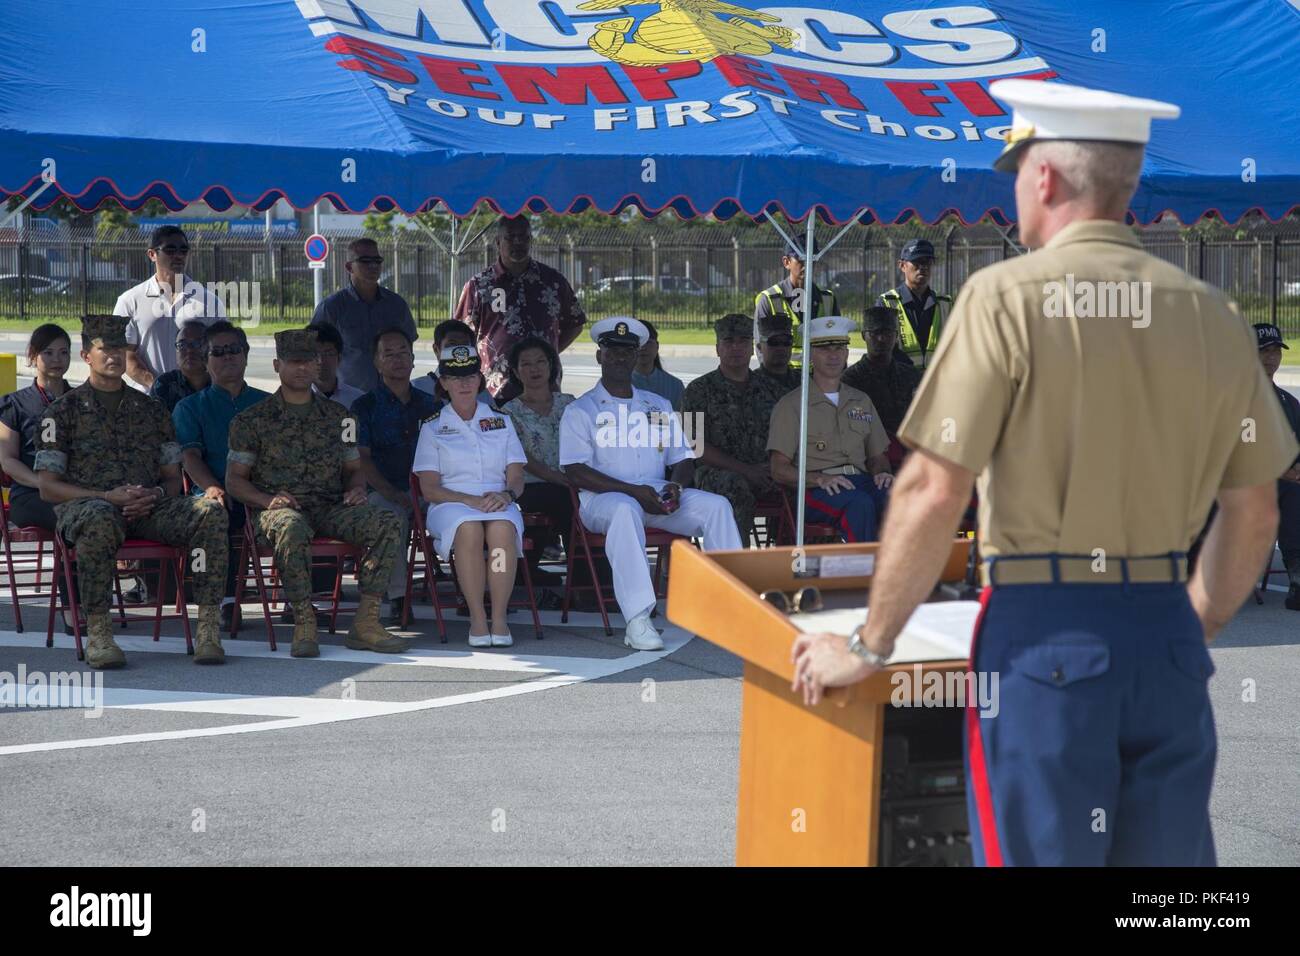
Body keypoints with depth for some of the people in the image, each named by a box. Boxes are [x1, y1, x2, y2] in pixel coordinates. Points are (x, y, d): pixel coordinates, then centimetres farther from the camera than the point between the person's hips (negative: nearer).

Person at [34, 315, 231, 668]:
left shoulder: (151, 410, 22)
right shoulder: (64, 411, 10)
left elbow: (173, 477, 21)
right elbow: (48, 487, 2)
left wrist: (156, 495, -5)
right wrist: (108, 497, -12)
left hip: (148, 508, 3)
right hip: (84, 504, -3)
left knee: (210, 512, -26)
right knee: (99, 520, -42)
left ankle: (207, 626, -30)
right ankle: (98, 633, -36)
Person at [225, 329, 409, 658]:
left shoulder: (337, 416, 20)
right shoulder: (253, 419, 9)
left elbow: (354, 468, 26)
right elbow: (235, 480, 6)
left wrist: (357, 489, 2)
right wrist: (268, 500, -13)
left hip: (331, 508, 4)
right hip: (278, 507, -3)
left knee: (386, 524, -25)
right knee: (292, 528, -41)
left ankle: (366, 622, -25)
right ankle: (304, 623, -36)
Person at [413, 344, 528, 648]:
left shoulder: (501, 421, 20)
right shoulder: (432, 427, 13)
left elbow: (516, 478, 12)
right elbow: (429, 489, 3)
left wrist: (505, 495, -13)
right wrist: (470, 500, -14)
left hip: (499, 503, 1)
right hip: (450, 505, -1)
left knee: (503, 528, -36)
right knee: (469, 528, -38)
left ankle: (500, 618, -35)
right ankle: (477, 619, -34)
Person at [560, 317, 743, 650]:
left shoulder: (659, 406, 23)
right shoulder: (581, 411, 7)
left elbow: (684, 460, 21)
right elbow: (576, 472, -6)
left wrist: (676, 486, -5)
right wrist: (634, 491, -17)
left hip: (657, 495, 5)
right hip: (602, 498, -5)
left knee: (716, 505, -20)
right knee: (625, 509, -40)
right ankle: (637, 620, -48)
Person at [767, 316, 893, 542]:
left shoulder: (861, 401, 27)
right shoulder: (791, 405, 10)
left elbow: (877, 456, 28)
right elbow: (779, 470, 2)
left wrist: (882, 473, 2)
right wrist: (820, 479, -16)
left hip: (861, 480, 4)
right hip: (816, 488, -4)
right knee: (861, 503, -38)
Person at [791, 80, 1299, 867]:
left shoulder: (1008, 298, -8)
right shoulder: (1211, 314, 6)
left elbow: (935, 493, -11)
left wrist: (868, 648, -1)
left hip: (1046, 633, -4)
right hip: (1167, 639, 5)